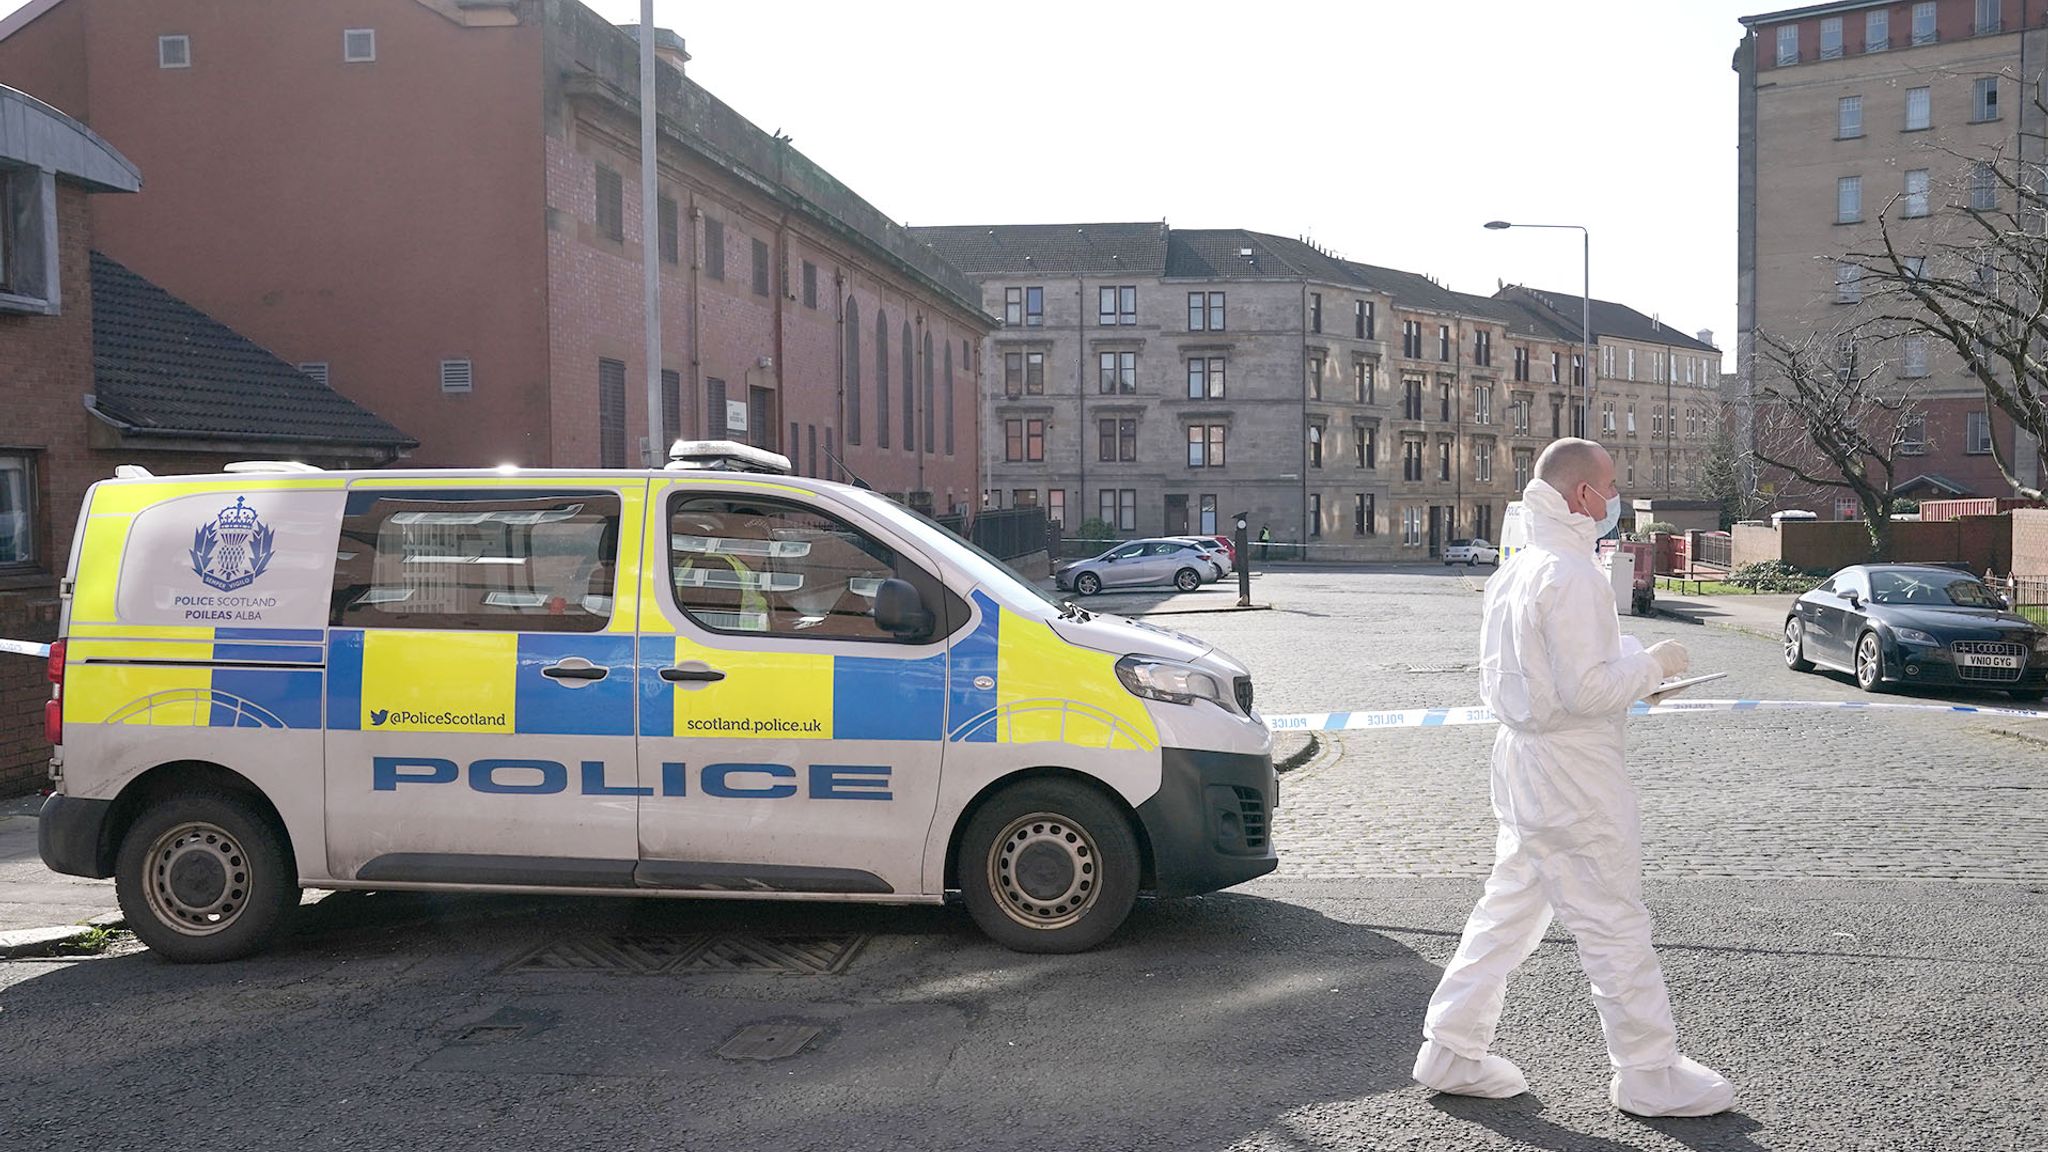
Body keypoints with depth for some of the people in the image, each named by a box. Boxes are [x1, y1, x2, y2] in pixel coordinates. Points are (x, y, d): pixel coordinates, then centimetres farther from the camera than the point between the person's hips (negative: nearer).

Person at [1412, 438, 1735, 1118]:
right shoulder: (1573, 575, -19)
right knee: (1616, 926, 3)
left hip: (1520, 757, 10)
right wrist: (1652, 664, -7)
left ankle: (1450, 1053, 21)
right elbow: (1586, 691, -24)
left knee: (1507, 912, 16)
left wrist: (1629, 667, 16)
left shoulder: (1513, 571, 11)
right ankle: (1650, 1075, 17)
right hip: (1572, 774, -10)